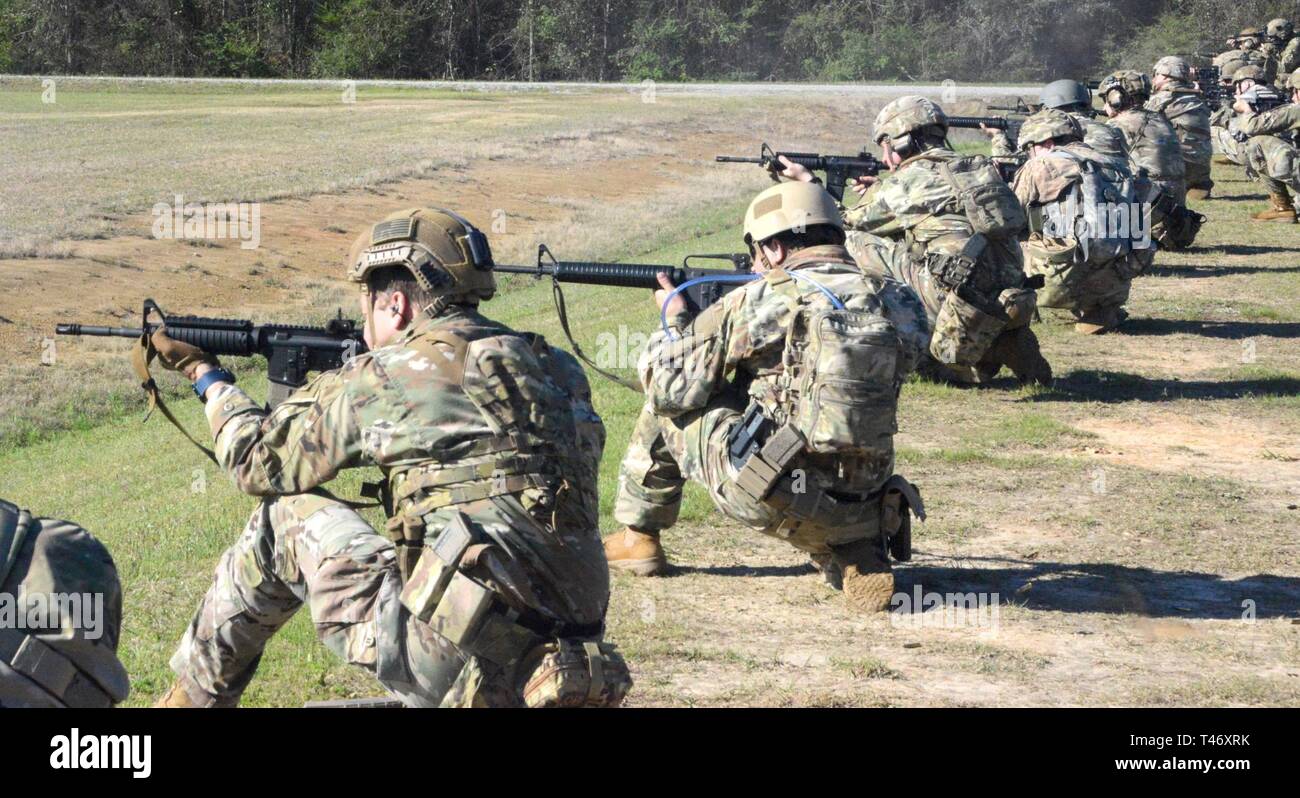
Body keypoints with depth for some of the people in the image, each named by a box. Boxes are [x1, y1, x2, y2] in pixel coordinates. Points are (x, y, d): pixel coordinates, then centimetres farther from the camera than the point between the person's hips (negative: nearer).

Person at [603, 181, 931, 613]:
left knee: (667, 408, 18)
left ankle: (638, 540, 32)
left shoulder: (762, 301, -9)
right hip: (861, 509, 4)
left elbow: (671, 388, 0)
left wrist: (674, 319, 20)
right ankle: (859, 558, 13)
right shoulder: (897, 302, 5)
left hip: (768, 504, -4)